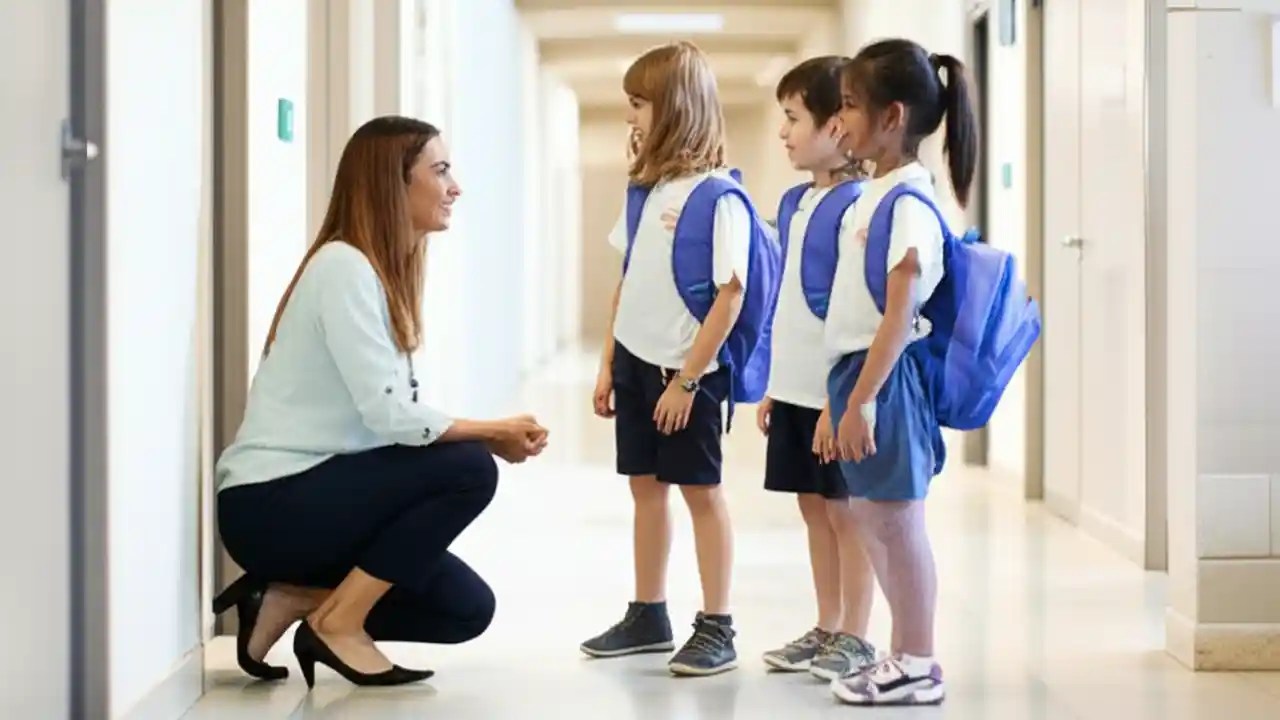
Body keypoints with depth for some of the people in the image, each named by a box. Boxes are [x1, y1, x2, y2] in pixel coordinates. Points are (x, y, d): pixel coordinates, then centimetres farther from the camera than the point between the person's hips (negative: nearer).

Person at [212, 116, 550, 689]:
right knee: (469, 470, -19)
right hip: (270, 503, -9)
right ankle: (337, 623, -10)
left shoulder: (386, 273, 11)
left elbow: (409, 415, 8)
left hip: (311, 492, 9)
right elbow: (389, 416, -23)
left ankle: (290, 598, 8)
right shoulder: (343, 267, -17)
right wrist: (492, 435, -10)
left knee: (467, 609, 3)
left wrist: (494, 436, -8)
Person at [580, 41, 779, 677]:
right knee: (646, 487, 13)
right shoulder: (644, 191, 7)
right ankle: (648, 616, 24)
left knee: (701, 491, 1)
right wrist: (608, 363, 11)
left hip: (688, 370, -7)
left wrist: (686, 380, -17)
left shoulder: (718, 197, -15)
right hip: (636, 363, 7)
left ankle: (716, 628, 10)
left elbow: (730, 297, -17)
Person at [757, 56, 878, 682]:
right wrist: (772, 384, 15)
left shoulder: (855, 207, -15)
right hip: (794, 389, 8)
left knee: (846, 511, 3)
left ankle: (855, 638, 14)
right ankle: (826, 630, 25)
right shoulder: (793, 203, 11)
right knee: (814, 508, 14)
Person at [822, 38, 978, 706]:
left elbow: (898, 314, -21)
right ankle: (904, 654, 25)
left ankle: (919, 666, 9)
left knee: (896, 519, -1)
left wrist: (862, 398, -23)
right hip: (857, 370, 10)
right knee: (872, 515, 15)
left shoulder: (908, 202, -16)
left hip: (885, 376, -10)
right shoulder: (875, 192, 12)